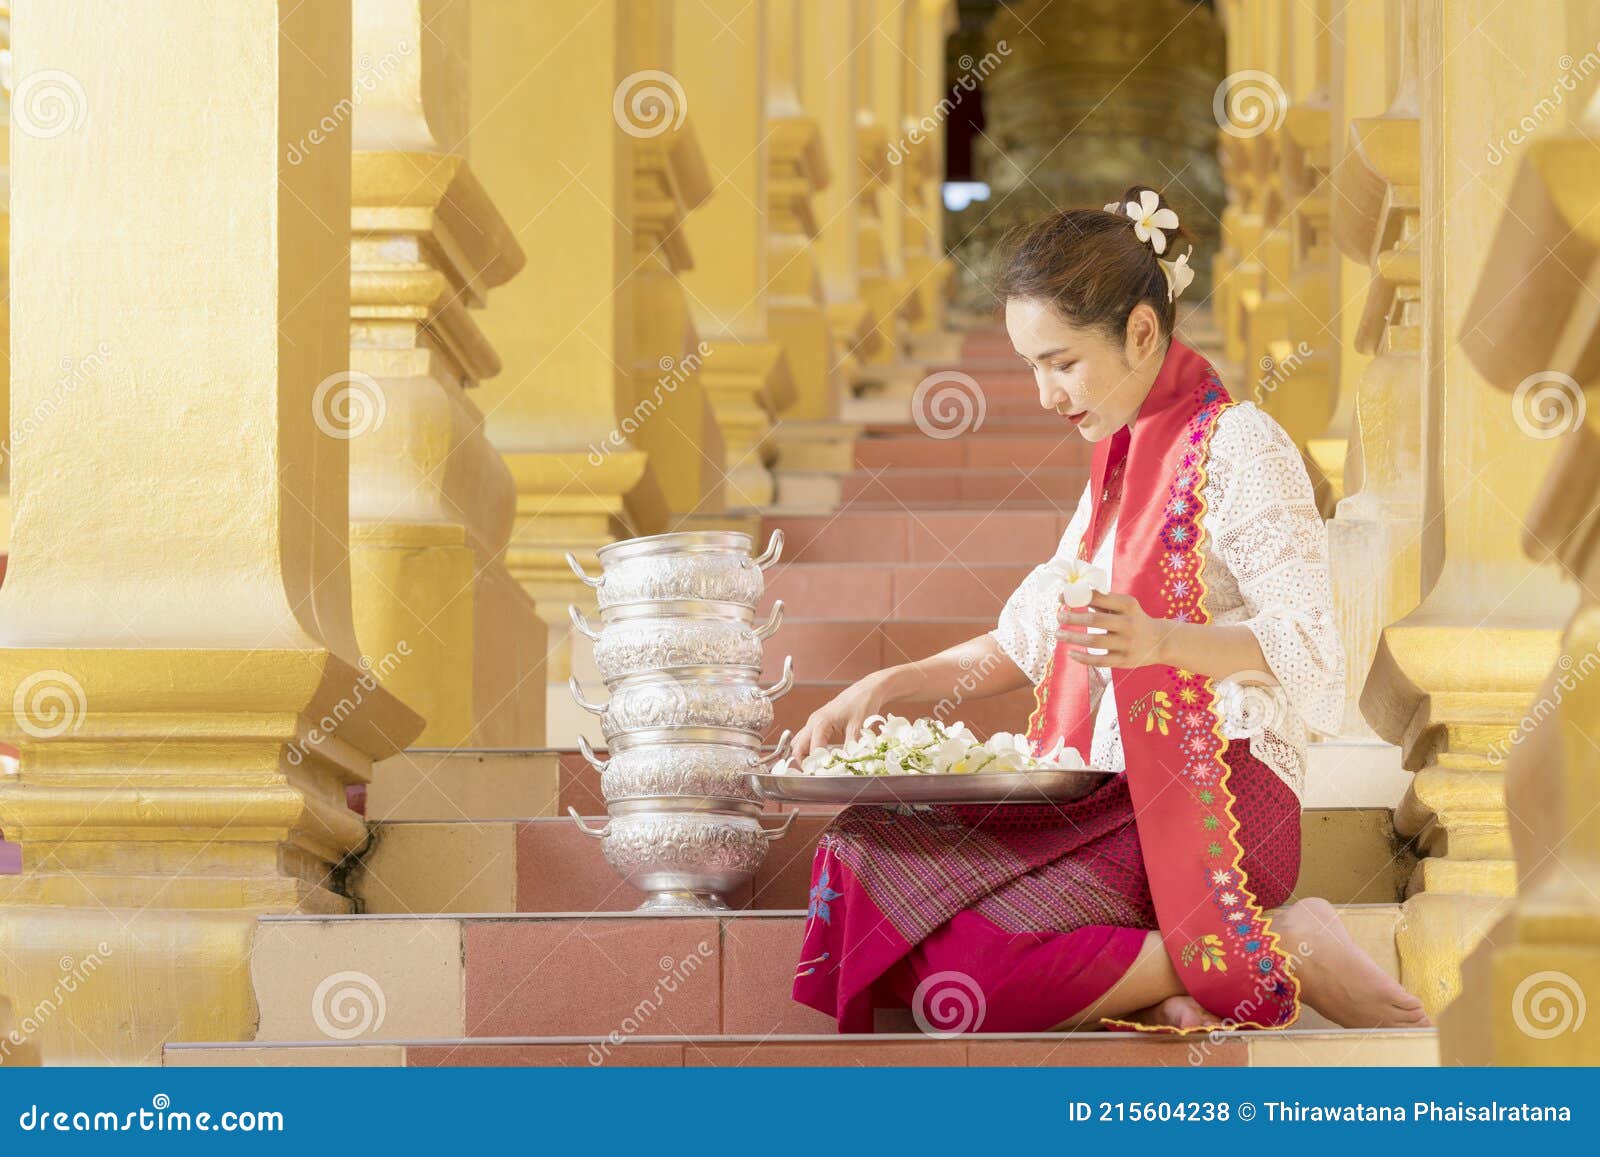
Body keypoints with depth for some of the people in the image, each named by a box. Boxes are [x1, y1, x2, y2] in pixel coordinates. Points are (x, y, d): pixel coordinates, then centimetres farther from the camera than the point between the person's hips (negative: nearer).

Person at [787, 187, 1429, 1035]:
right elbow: (1032, 638, 25)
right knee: (863, 852, -13)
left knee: (956, 973, -26)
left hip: (1214, 805, -9)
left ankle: (1278, 957, -14)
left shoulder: (1238, 446, -5)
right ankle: (1150, 981, -16)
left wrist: (1159, 639, -32)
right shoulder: (1120, 462, 23)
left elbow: (1304, 643, -15)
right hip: (1112, 798, 9)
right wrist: (884, 687, 12)